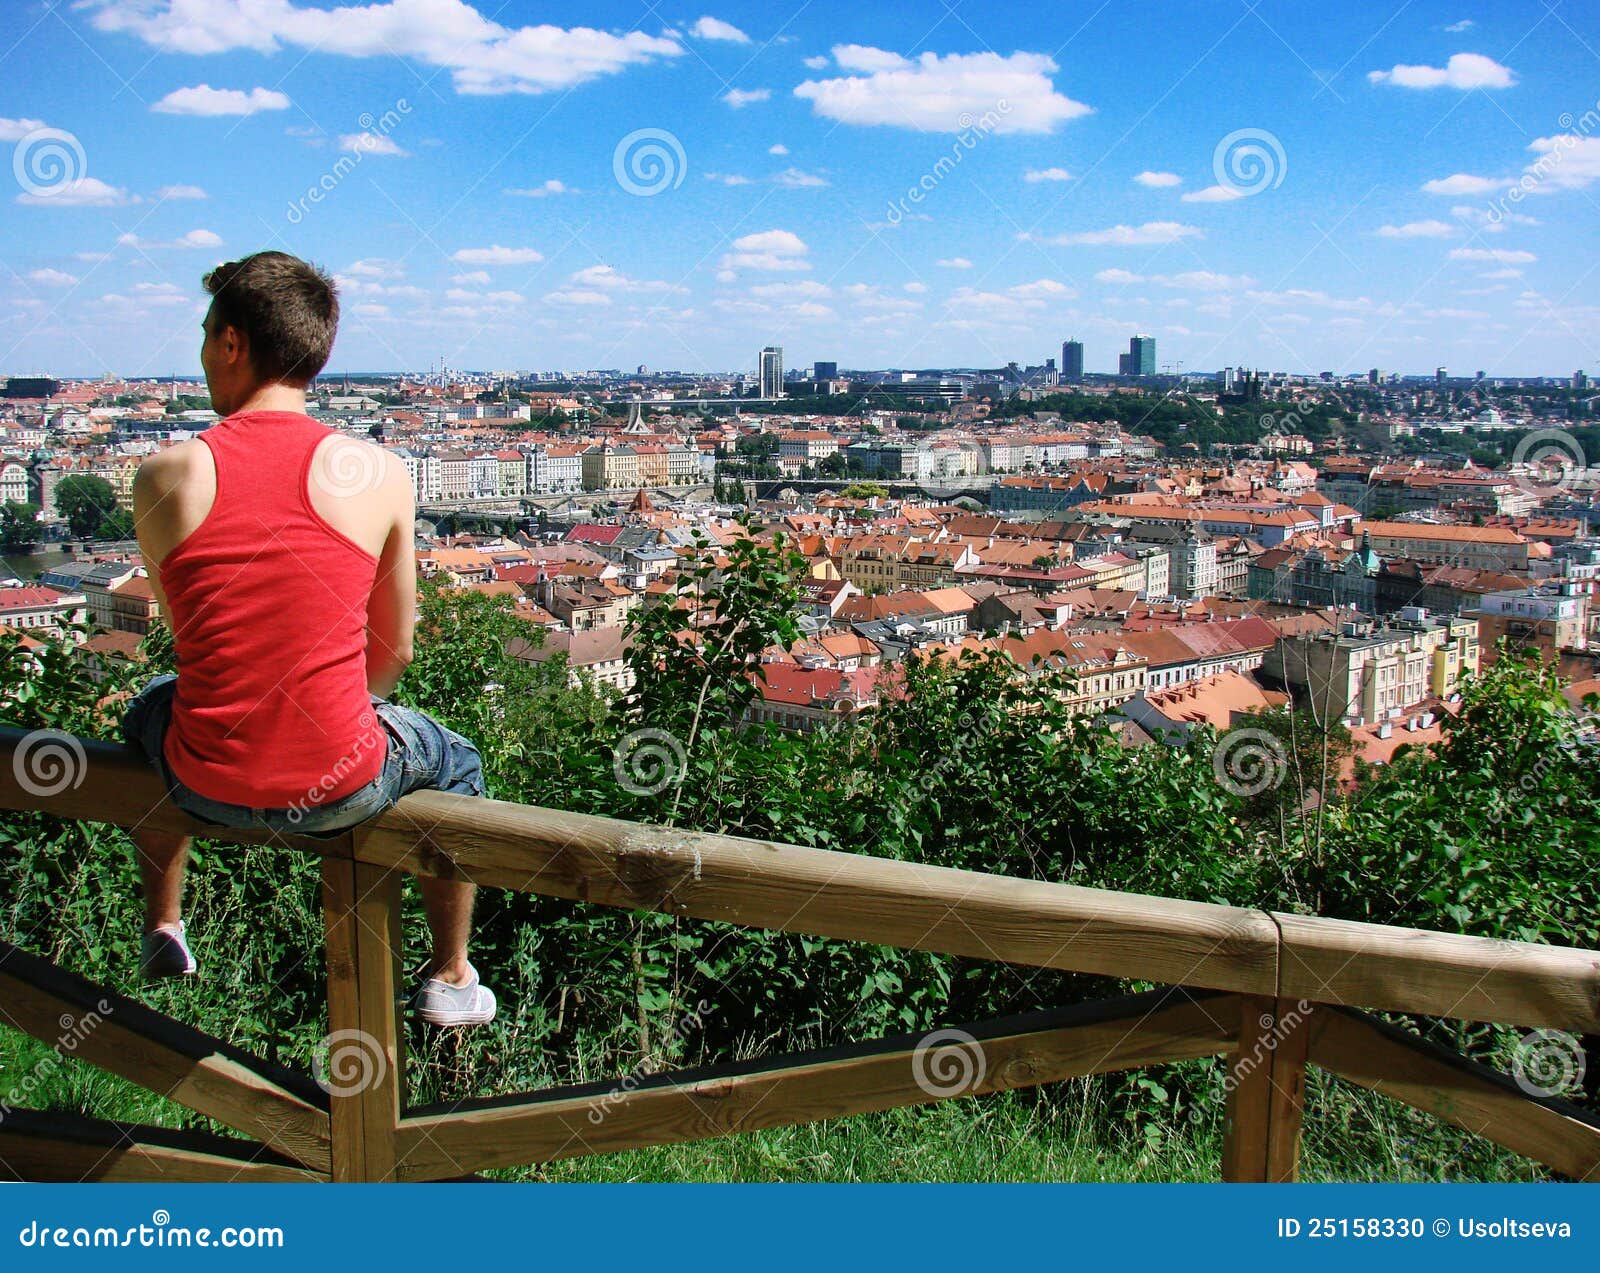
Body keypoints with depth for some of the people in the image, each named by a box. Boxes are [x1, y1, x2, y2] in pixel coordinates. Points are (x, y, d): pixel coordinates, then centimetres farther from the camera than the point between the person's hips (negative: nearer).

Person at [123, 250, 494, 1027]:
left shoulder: (165, 478, -9)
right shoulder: (378, 475, -10)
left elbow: (185, 633, 6)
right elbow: (394, 653, -1)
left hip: (206, 787, 2)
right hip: (342, 794, -1)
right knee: (454, 765, 32)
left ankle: (163, 931, 52)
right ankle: (450, 979, 38)